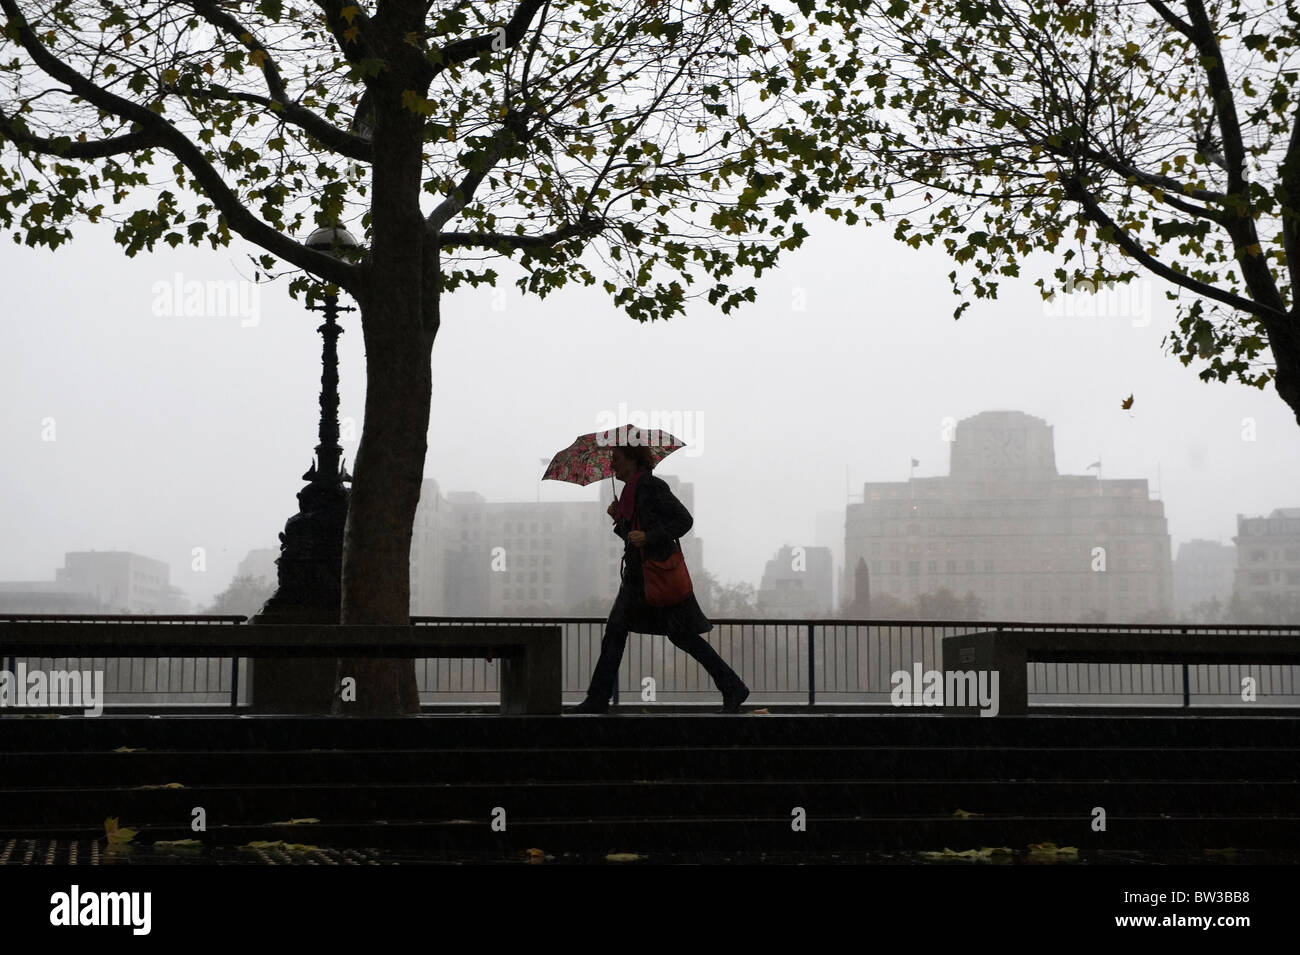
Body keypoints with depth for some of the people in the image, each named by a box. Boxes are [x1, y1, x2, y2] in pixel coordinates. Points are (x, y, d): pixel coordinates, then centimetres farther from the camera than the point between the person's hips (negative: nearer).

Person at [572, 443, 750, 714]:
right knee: (615, 630, 3)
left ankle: (733, 688, 7)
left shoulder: (652, 486, -13)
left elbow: (684, 520, -17)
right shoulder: (630, 490, 13)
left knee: (683, 635, -3)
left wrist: (649, 536, -24)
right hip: (637, 574, 9)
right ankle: (598, 699, 6)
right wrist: (618, 517, 5)